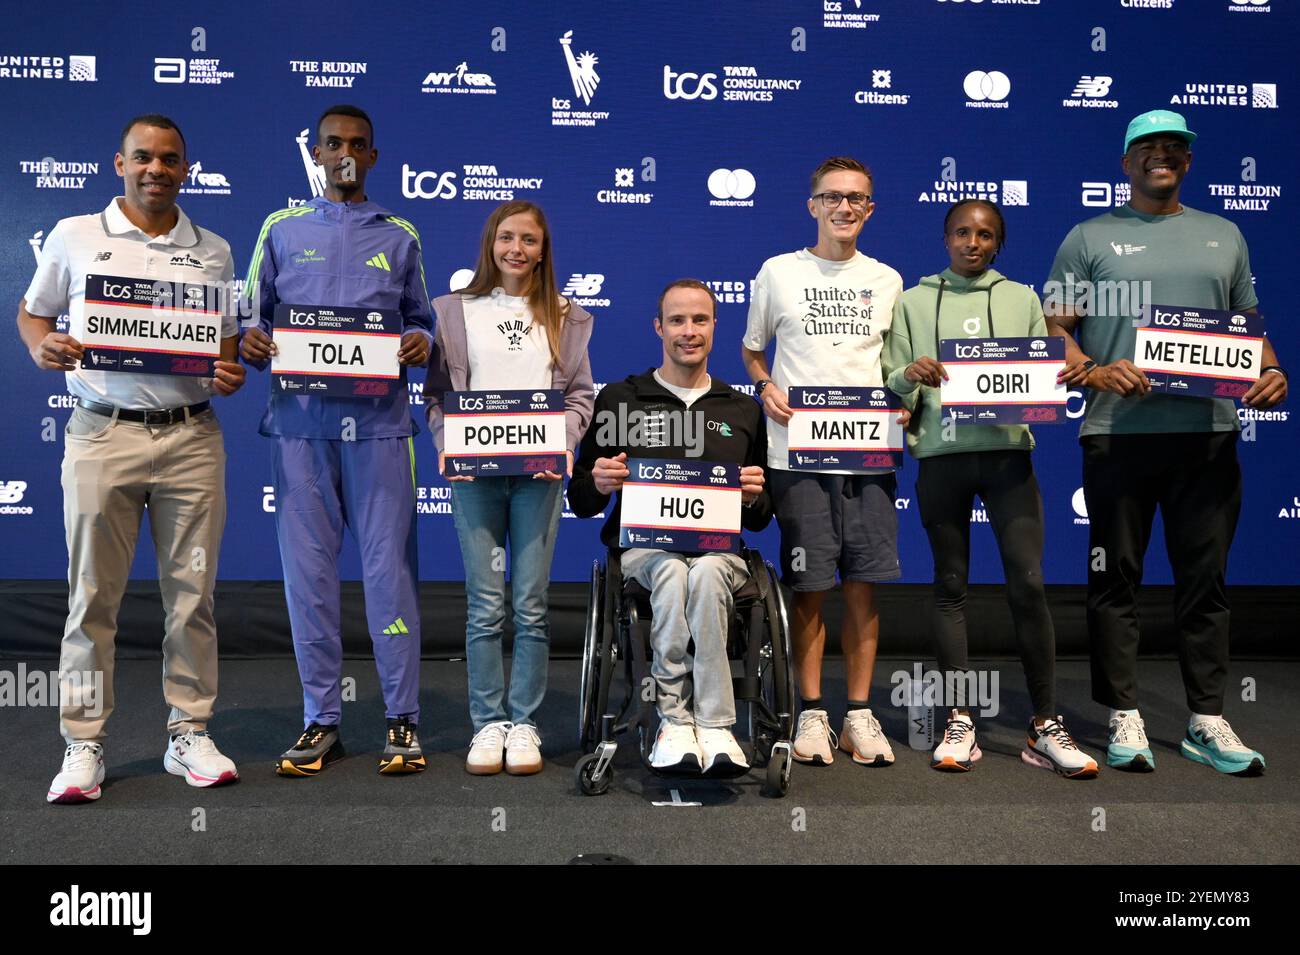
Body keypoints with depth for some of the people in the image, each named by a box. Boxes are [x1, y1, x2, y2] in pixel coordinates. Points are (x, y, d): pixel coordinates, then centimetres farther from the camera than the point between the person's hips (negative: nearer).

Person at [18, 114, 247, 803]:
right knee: (92, 593, 2)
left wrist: (230, 375, -5)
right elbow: (31, 312, 15)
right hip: (103, 433, -1)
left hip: (191, 436, 2)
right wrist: (43, 349, -6)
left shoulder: (213, 251, 12)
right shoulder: (74, 237, 8)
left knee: (192, 591, 5)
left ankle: (189, 733, 17)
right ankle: (83, 745, 14)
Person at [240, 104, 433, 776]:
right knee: (308, 569, 2)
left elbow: (420, 321, 17)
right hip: (301, 421, 1)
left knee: (389, 567, -1)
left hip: (379, 421, -1)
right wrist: (251, 341, -9)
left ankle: (402, 719, 8)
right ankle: (320, 720, 14)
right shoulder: (282, 229, 14)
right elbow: (253, 317, 13)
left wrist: (420, 343, -6)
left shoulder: (399, 236, 15)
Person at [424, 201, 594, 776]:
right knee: (485, 605, 0)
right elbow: (436, 392, 8)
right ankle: (487, 723, 11)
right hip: (474, 470, 0)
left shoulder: (563, 316, 12)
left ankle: (524, 724, 11)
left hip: (538, 471, 0)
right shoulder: (455, 311, 10)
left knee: (531, 604, 1)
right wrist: (446, 445, -9)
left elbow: (580, 392, 9)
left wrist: (564, 443, -8)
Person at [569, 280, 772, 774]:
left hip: (719, 547, 1)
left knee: (706, 572, -34)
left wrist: (755, 497, -4)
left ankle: (712, 724, -30)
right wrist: (599, 485, -11)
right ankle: (676, 718, -28)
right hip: (643, 544, -1)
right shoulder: (619, 399, 12)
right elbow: (581, 503, 12)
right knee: (672, 570, -35)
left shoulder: (743, 411, 18)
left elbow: (760, 520, 19)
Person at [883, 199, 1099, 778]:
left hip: (1007, 452, 0)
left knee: (1029, 583, -6)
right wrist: (908, 378, -13)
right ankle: (959, 723, 11)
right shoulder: (914, 302, 12)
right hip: (940, 455, 0)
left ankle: (1046, 726, 3)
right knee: (951, 585, 4)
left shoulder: (1022, 300, 14)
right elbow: (892, 389, 8)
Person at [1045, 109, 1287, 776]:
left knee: (1205, 579, 6)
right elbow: (1055, 327, 3)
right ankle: (1124, 719, 11)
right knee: (1115, 577, 2)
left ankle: (1207, 722, 16)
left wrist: (1270, 374, 2)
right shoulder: (1090, 237, 10)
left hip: (1208, 431, 3)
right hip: (1118, 429, -3)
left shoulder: (1223, 235, 20)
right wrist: (1094, 373, -15)